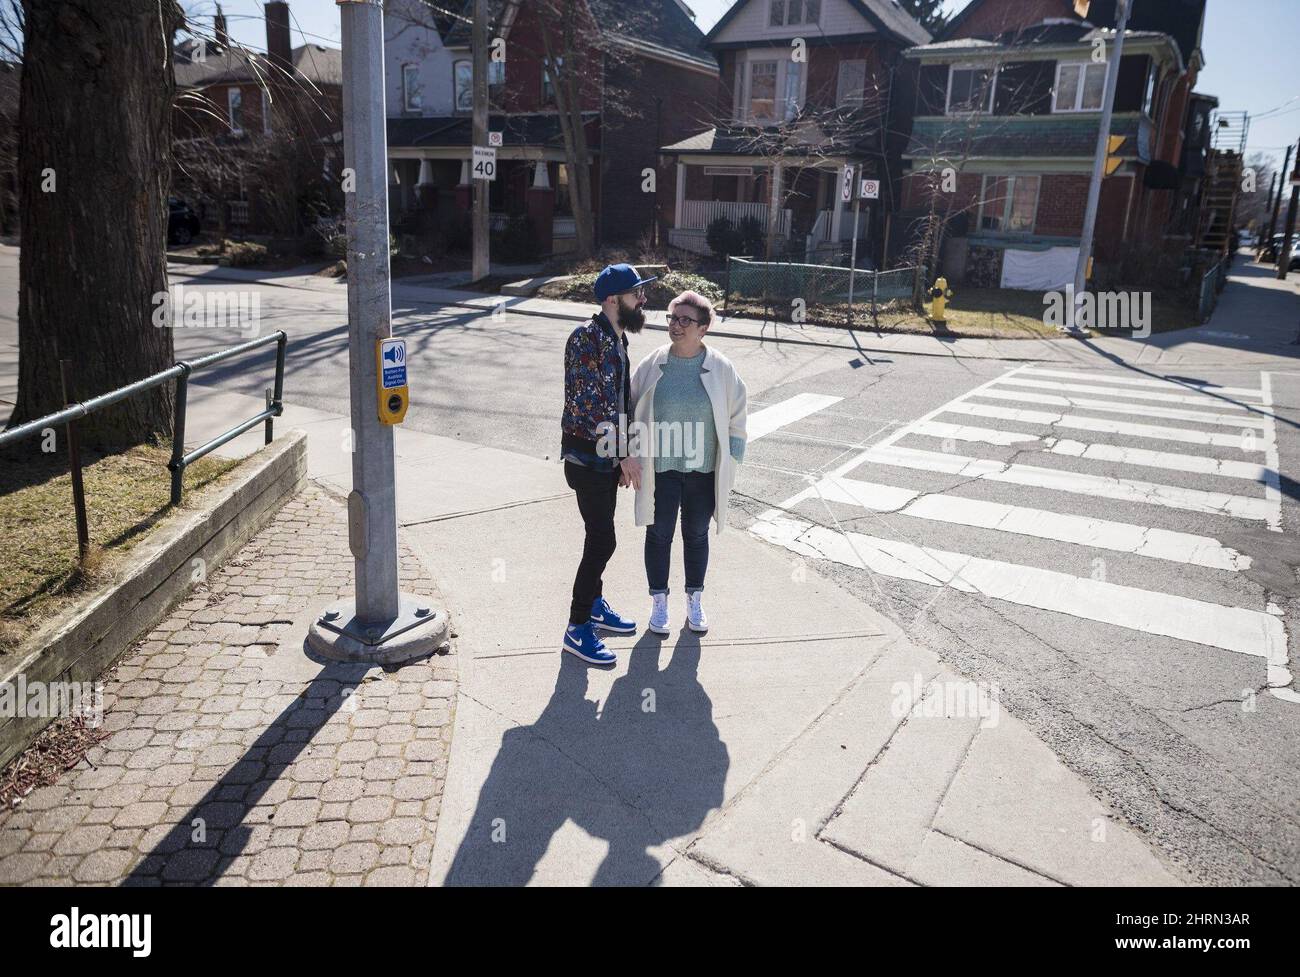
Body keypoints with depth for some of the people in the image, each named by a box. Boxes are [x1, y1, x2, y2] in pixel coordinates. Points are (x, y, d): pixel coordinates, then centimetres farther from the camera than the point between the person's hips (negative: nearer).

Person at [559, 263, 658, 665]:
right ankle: (577, 628, 3)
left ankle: (595, 604, 35)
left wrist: (622, 457, 18)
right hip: (586, 455, -9)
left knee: (600, 536, 18)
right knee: (603, 540, -8)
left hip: (609, 454, 9)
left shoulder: (617, 339, 11)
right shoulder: (586, 338, -18)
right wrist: (625, 454, -20)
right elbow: (590, 404, -23)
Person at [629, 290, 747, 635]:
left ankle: (695, 600, 31)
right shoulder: (651, 366, -5)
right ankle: (659, 601, 26)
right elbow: (632, 412, 5)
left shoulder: (721, 368, -6)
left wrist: (729, 460, 0)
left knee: (696, 535, 14)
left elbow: (736, 416, 2)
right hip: (660, 468, 0)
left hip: (703, 470, 0)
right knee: (659, 535, 9)